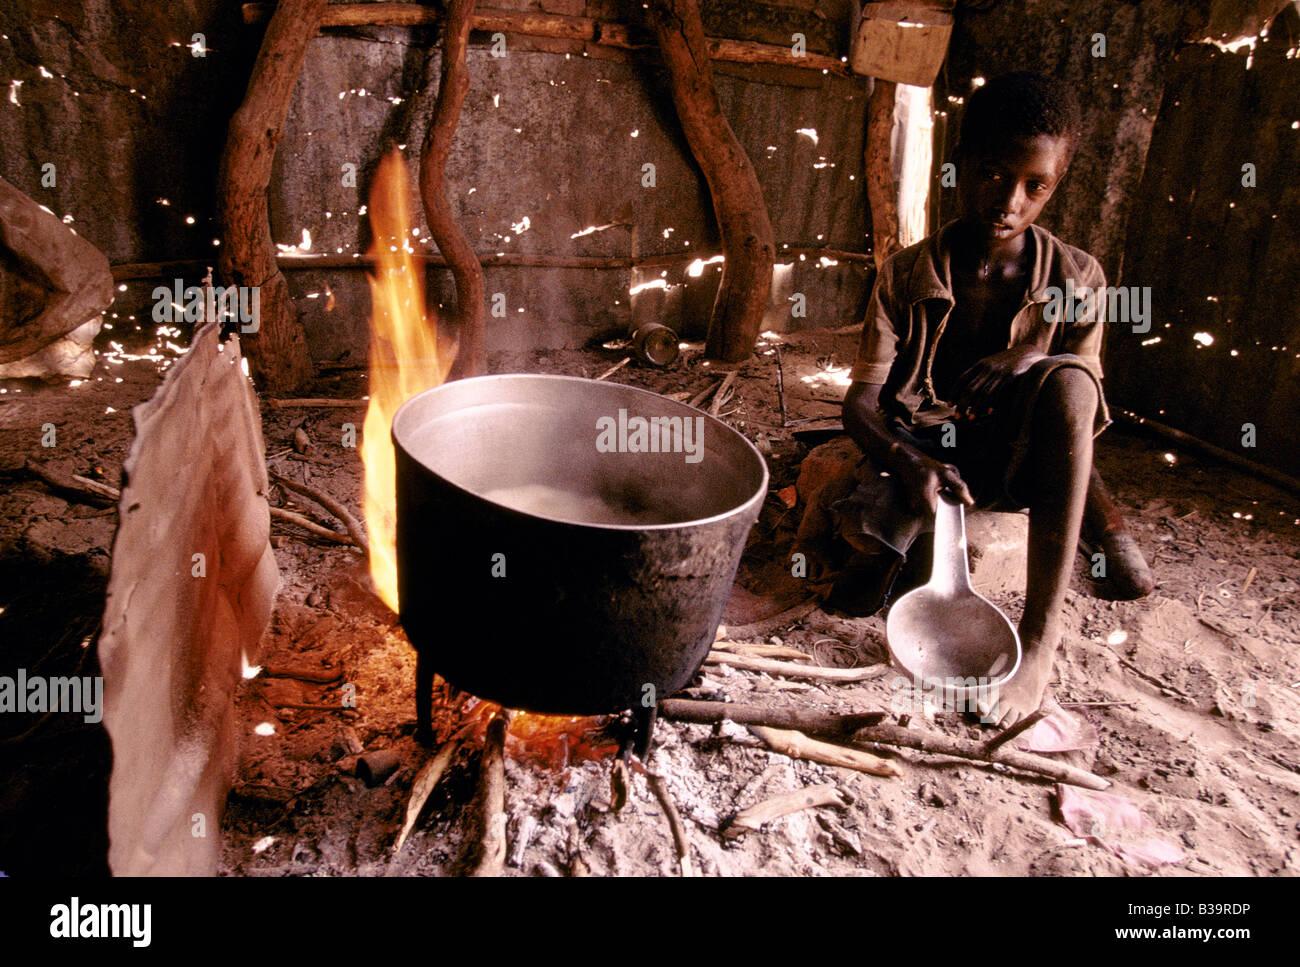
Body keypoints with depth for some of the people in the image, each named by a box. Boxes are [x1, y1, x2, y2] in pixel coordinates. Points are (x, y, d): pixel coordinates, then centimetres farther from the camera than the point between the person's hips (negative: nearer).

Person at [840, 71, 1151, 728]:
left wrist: (1027, 358, -24)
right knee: (867, 538, -33)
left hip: (1012, 458, 1)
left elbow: (1082, 399, -1)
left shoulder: (1077, 282, -4)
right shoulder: (905, 277, -6)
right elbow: (861, 401, -11)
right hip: (920, 451, 0)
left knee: (1064, 379, -34)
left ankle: (1040, 638, -35)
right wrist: (908, 461, -33)